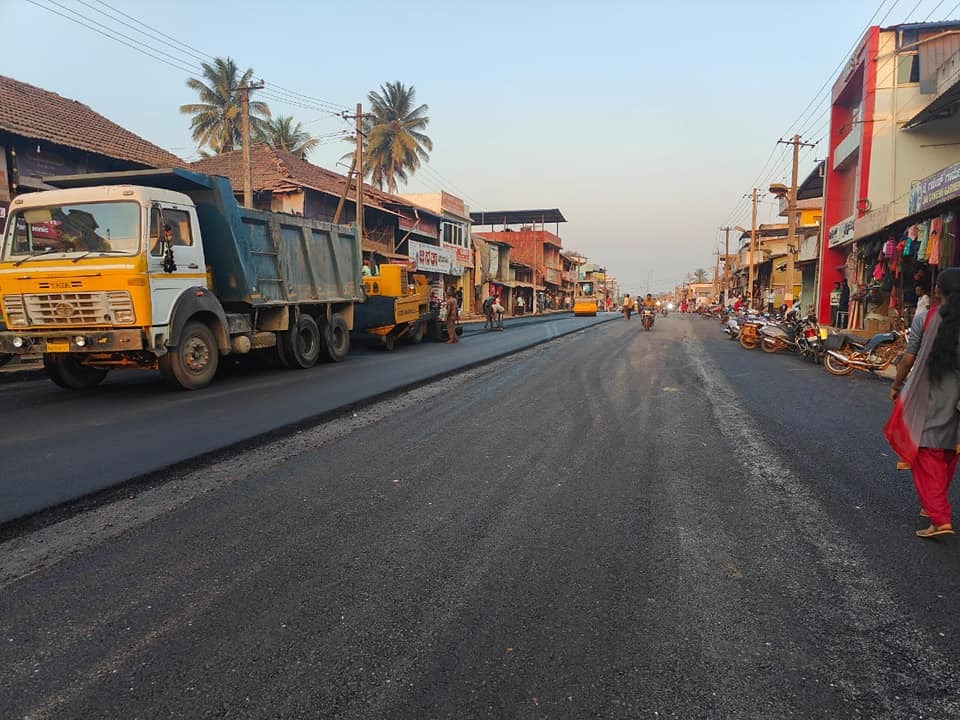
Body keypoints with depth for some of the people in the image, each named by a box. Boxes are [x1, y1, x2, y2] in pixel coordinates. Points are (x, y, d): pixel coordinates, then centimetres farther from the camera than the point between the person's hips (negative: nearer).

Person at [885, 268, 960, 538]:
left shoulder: (925, 318, -7)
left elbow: (908, 359, -5)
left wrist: (896, 386, 10)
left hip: (928, 399, -3)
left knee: (927, 458, 1)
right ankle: (934, 505, 33)